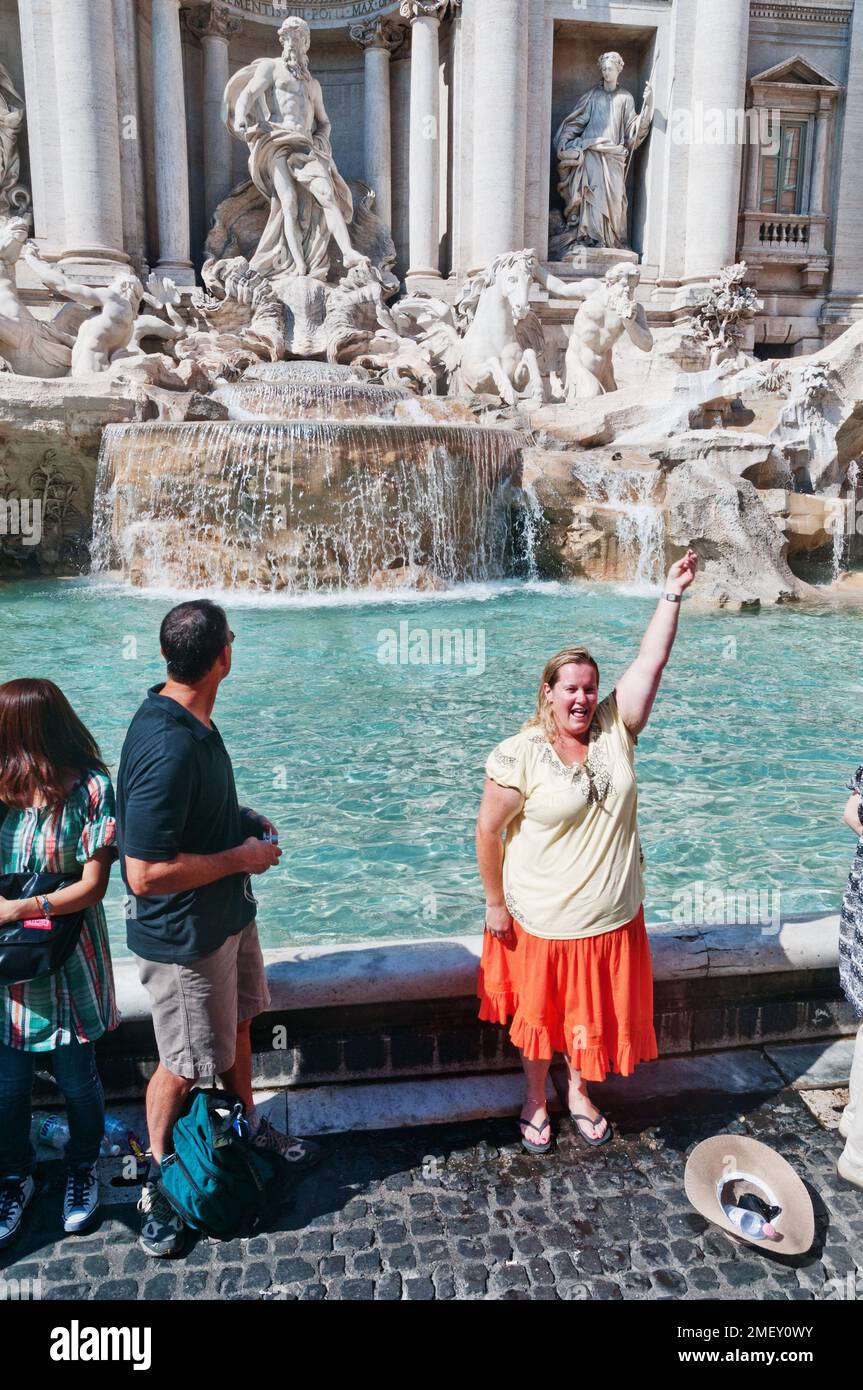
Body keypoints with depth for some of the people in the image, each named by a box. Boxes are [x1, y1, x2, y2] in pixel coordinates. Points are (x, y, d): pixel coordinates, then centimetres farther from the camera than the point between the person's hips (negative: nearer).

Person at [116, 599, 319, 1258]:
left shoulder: (189, 720, -3)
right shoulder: (167, 748, -34)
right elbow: (145, 873, -32)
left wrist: (244, 820, 3)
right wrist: (241, 857, -22)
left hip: (227, 913, 9)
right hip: (183, 936, -9)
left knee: (237, 1025, 27)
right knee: (185, 1066, 12)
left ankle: (250, 1128, 50)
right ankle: (157, 1180, 36)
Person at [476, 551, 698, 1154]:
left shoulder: (615, 730, -7)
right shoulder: (520, 755, -18)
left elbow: (651, 661, -13)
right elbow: (488, 831, -12)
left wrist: (673, 593, -17)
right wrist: (496, 904, -9)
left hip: (612, 917, 4)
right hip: (541, 919, -3)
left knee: (595, 1011, 21)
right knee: (540, 1012, 17)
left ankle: (578, 1089, 47)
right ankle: (536, 1098, 42)